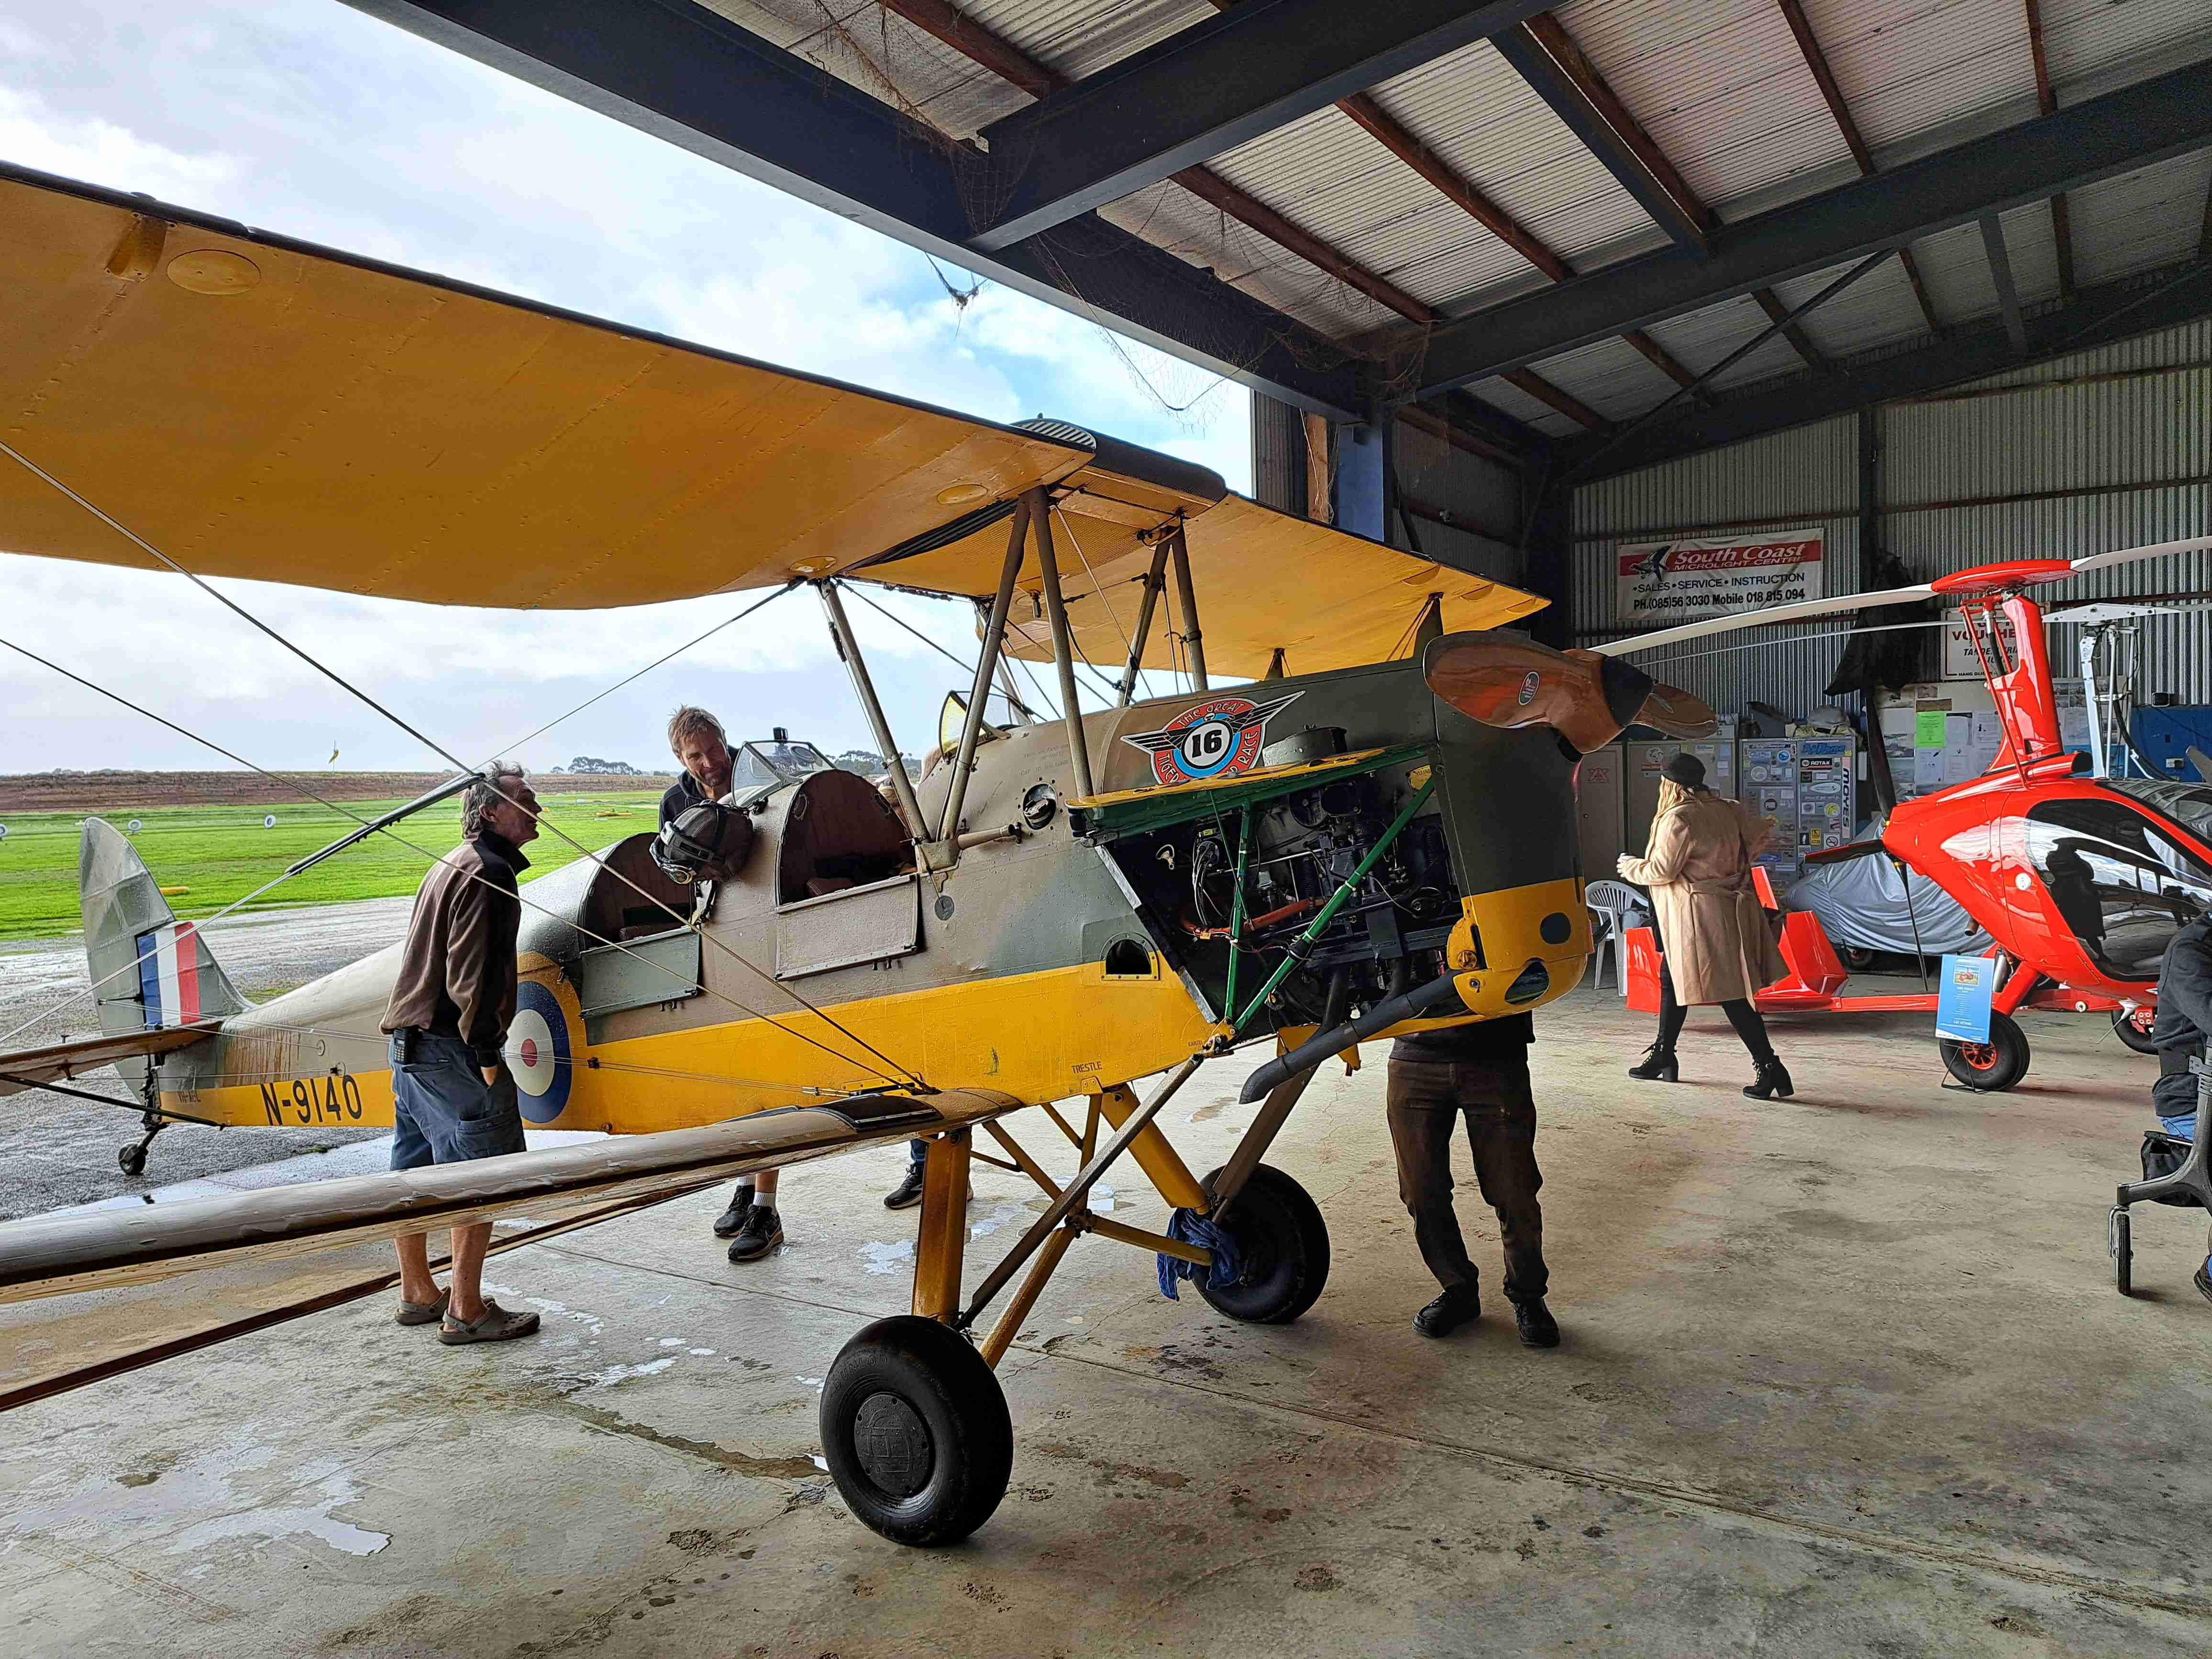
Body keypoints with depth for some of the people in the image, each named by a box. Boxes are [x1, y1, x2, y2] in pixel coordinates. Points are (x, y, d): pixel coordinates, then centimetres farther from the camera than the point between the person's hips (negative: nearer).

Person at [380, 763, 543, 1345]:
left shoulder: (454, 864, 19)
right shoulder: (486, 872, -13)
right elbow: (470, 974, -20)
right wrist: (487, 1054, -18)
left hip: (411, 1040, 10)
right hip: (450, 1043, -10)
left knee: (416, 1169, 16)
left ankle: (417, 1293, 27)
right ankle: (466, 1312, 1)